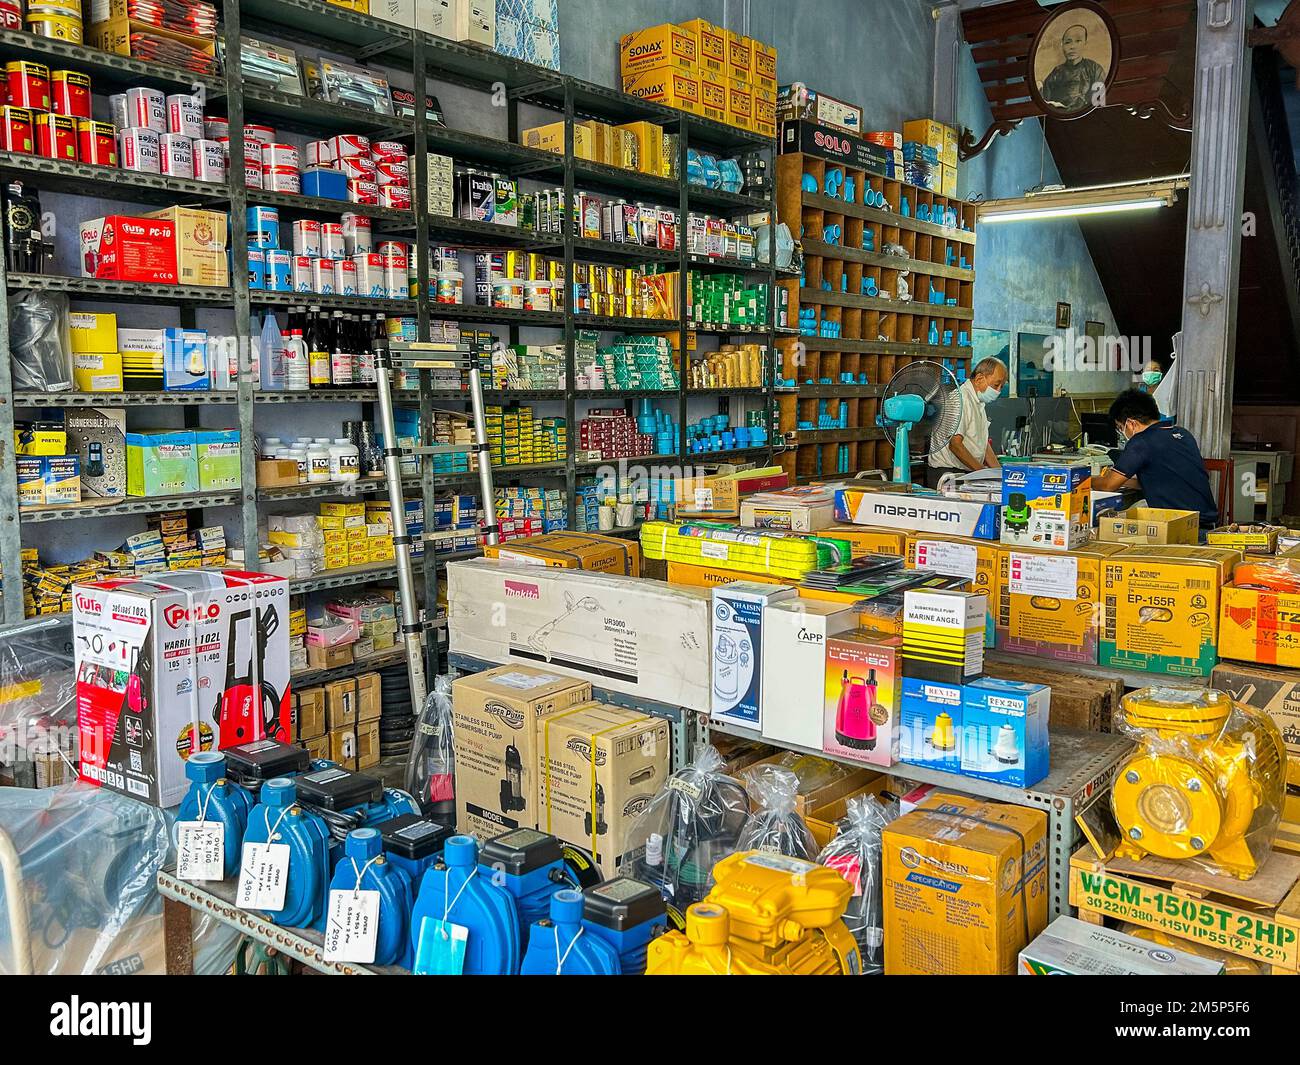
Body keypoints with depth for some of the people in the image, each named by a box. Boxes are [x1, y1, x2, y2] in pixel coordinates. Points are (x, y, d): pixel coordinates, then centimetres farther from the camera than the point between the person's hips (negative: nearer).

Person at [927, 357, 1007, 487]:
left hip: (970, 473, 10)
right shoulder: (959, 399, -15)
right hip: (948, 473, -10)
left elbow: (984, 443, 24)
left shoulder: (979, 402, 19)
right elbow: (955, 444, -21)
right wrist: (983, 471, -19)